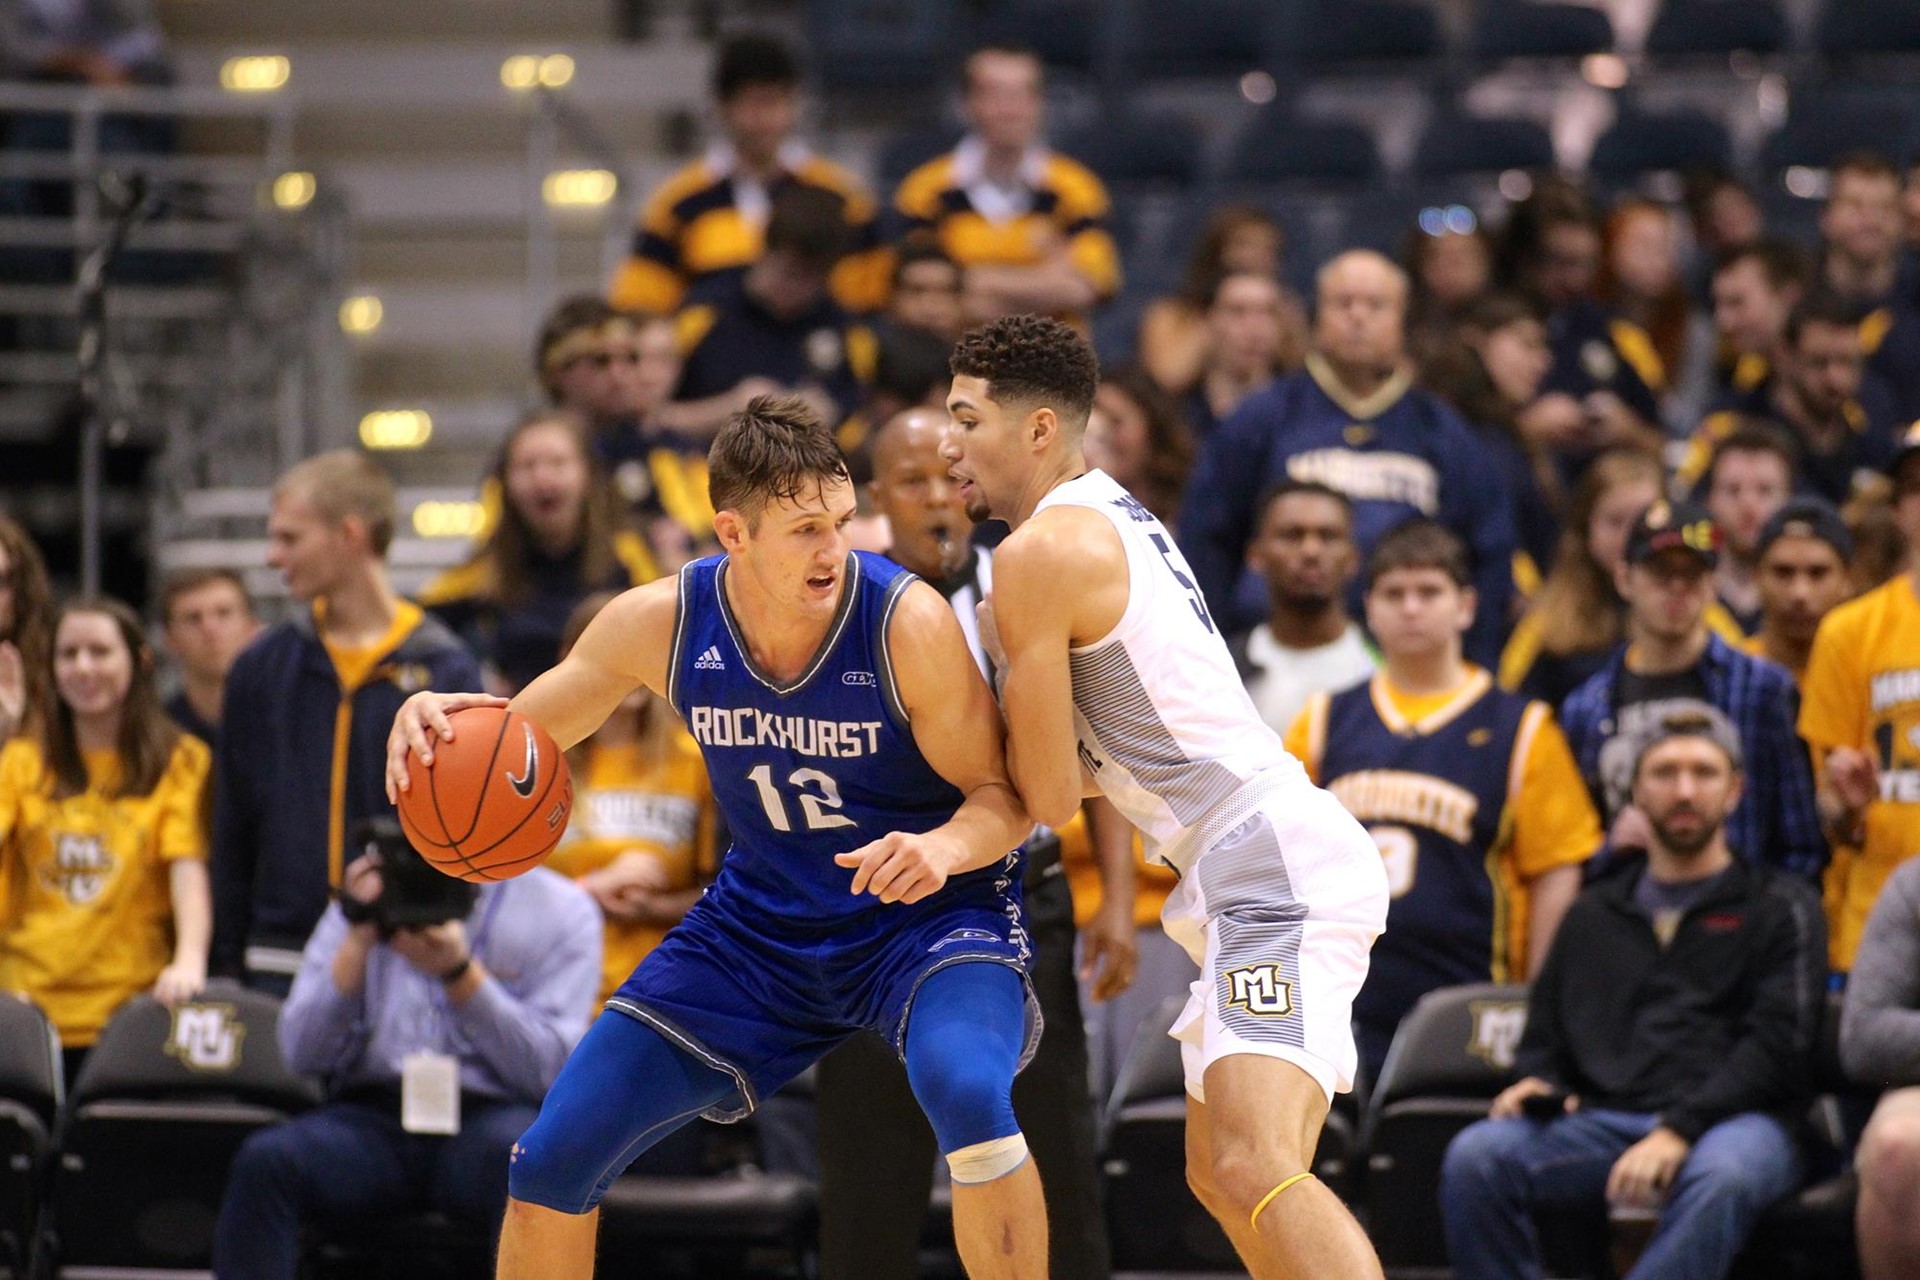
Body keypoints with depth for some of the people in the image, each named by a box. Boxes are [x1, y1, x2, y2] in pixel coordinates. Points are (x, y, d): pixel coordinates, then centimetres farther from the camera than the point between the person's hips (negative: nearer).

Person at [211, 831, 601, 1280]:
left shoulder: (559, 911, 7)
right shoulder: (373, 895, 14)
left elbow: (547, 1068, -6)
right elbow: (303, 1054, 4)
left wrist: (459, 973, -16)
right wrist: (358, 940, -7)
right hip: (374, 1118, 2)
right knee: (264, 1160, -28)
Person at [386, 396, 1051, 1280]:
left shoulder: (907, 621, -23)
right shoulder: (662, 622, -13)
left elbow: (1005, 796, -16)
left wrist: (948, 847, -40)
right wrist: (436, 717, -21)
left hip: (931, 912, -4)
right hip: (764, 919, 4)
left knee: (966, 1091, -38)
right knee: (552, 1161, -1)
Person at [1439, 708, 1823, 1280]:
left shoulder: (1781, 908, 13)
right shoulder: (1592, 915, 27)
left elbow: (1778, 1045, 0)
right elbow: (1544, 1036, 29)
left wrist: (1679, 1130, -15)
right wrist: (1536, 1083, 2)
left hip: (1732, 1120, -4)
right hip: (1602, 1120, 4)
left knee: (1720, 1179, -41)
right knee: (1474, 1157, -26)